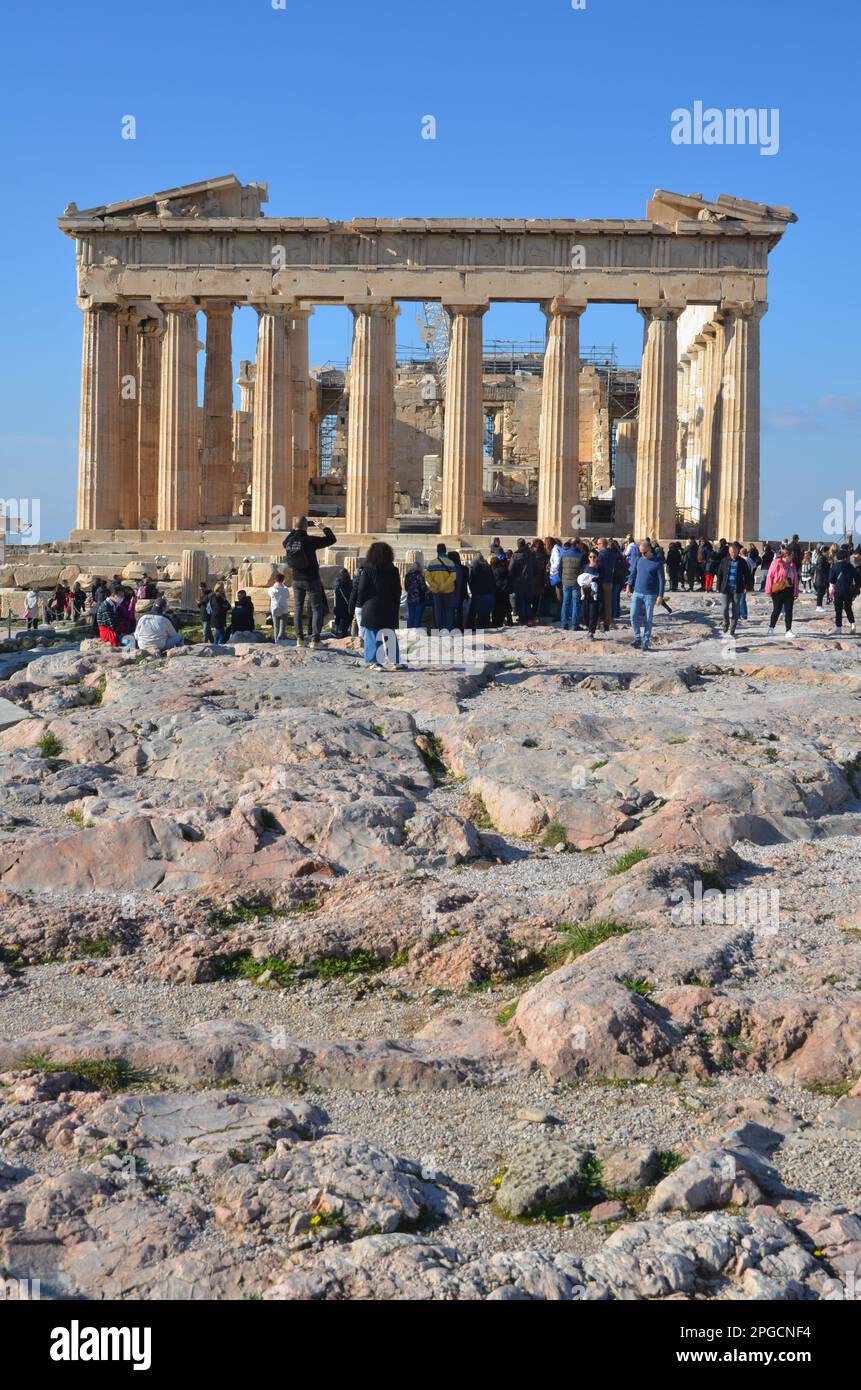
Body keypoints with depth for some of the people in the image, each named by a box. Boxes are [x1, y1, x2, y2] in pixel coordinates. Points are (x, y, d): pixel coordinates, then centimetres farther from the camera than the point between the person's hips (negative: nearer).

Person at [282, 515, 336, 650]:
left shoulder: (289, 542, -4)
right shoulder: (309, 541, -18)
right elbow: (331, 539, -13)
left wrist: (294, 530, 18)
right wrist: (324, 527, 1)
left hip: (297, 580, 4)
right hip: (311, 579, -4)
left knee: (298, 608, 14)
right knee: (316, 609, 2)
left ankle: (299, 638, 12)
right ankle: (315, 639, -6)